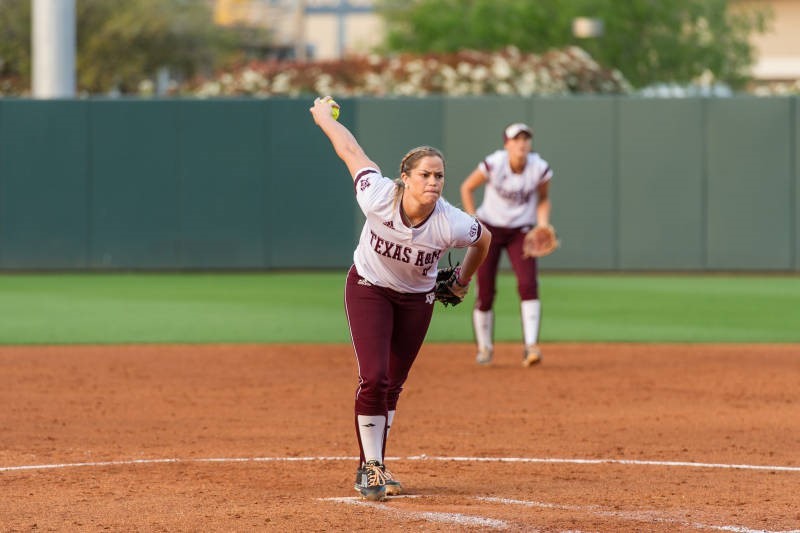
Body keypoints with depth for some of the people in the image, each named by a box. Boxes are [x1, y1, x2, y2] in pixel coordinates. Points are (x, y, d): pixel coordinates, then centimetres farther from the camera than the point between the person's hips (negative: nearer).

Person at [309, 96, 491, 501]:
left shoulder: (451, 225, -30)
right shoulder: (378, 198, -33)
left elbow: (484, 240, -6)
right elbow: (350, 150, -16)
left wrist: (462, 281, 10)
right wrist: (323, 115, 2)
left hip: (416, 300, 2)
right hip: (368, 289, -2)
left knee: (392, 386, 9)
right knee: (373, 379, -14)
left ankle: (374, 467, 25)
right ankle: (369, 467, -2)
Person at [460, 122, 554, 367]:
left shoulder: (540, 169, -13)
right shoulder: (493, 165, -18)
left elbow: (543, 199, 6)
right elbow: (467, 188, -3)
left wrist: (543, 225, -9)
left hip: (521, 232, 1)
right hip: (489, 229, -1)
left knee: (528, 284, -19)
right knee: (485, 290, 0)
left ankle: (531, 347, -22)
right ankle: (484, 347, 20)